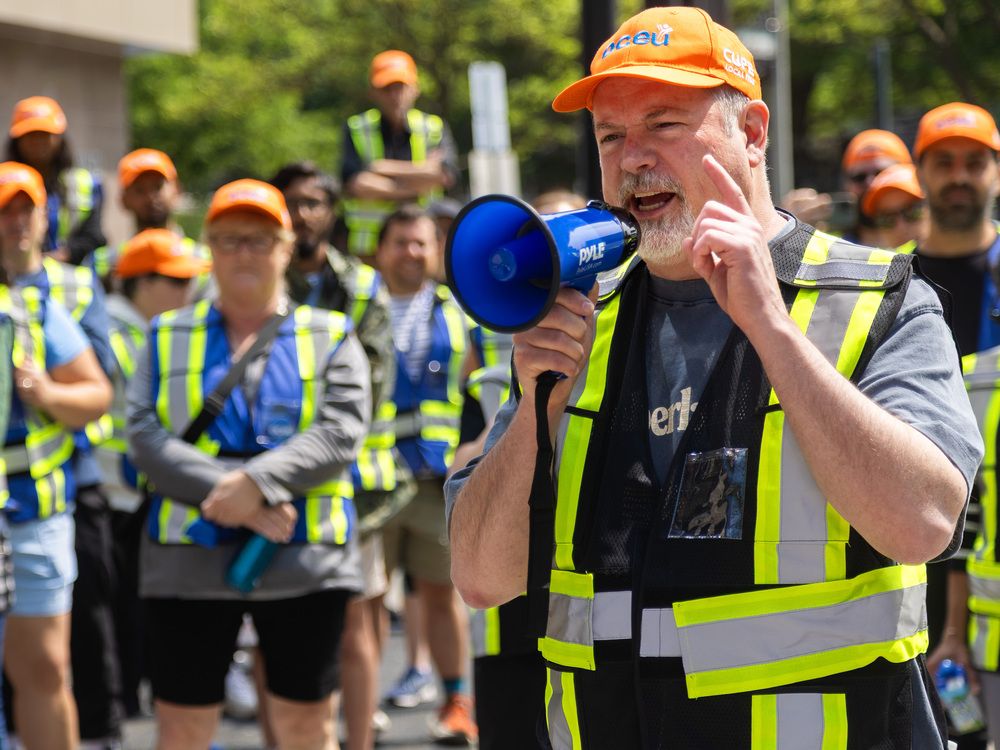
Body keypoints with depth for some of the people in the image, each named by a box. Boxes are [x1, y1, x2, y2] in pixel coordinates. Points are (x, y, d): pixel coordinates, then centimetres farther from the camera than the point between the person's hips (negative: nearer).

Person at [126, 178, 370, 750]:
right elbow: (145, 434, -3)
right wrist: (227, 497, -17)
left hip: (305, 563, 0)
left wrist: (255, 482, -21)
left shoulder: (331, 338, 8)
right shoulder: (168, 337, 11)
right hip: (189, 565, 1)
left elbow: (340, 435, -7)